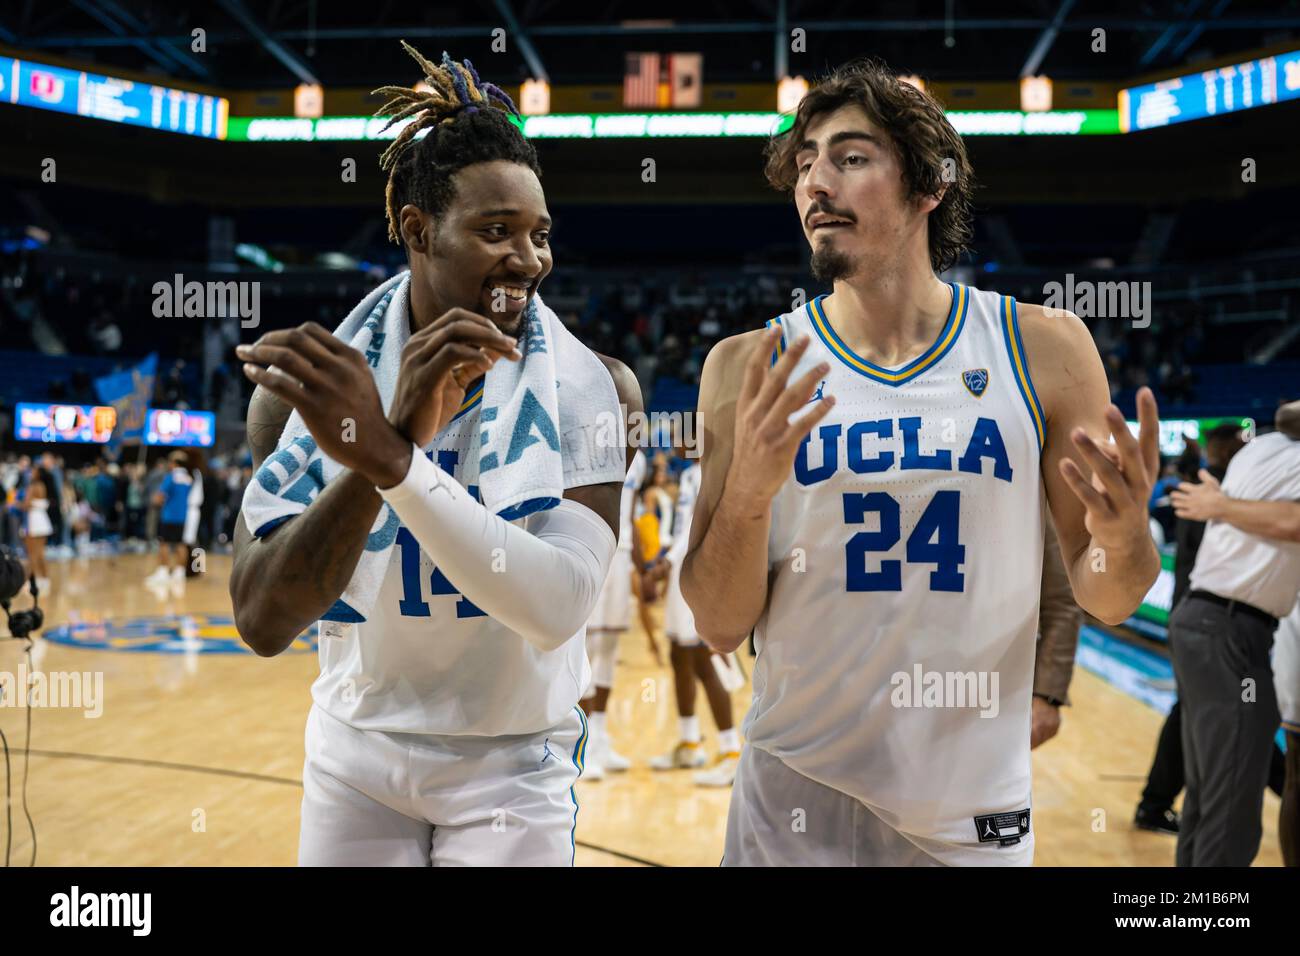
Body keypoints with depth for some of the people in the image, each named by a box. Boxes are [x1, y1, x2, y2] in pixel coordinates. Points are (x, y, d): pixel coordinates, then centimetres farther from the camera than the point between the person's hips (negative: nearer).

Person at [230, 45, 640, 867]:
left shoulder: (587, 384, -15)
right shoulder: (314, 377, -13)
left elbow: (561, 607, -28)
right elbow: (262, 624, -22)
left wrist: (389, 456, -38)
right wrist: (396, 430, -33)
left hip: (511, 769, -1)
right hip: (355, 758, 1)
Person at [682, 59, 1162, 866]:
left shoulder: (1045, 349, -4)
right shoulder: (751, 369, -4)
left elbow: (1104, 600, 3)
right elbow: (719, 626, -4)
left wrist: (1125, 535, -19)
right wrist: (748, 491, -22)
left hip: (978, 809, 1)